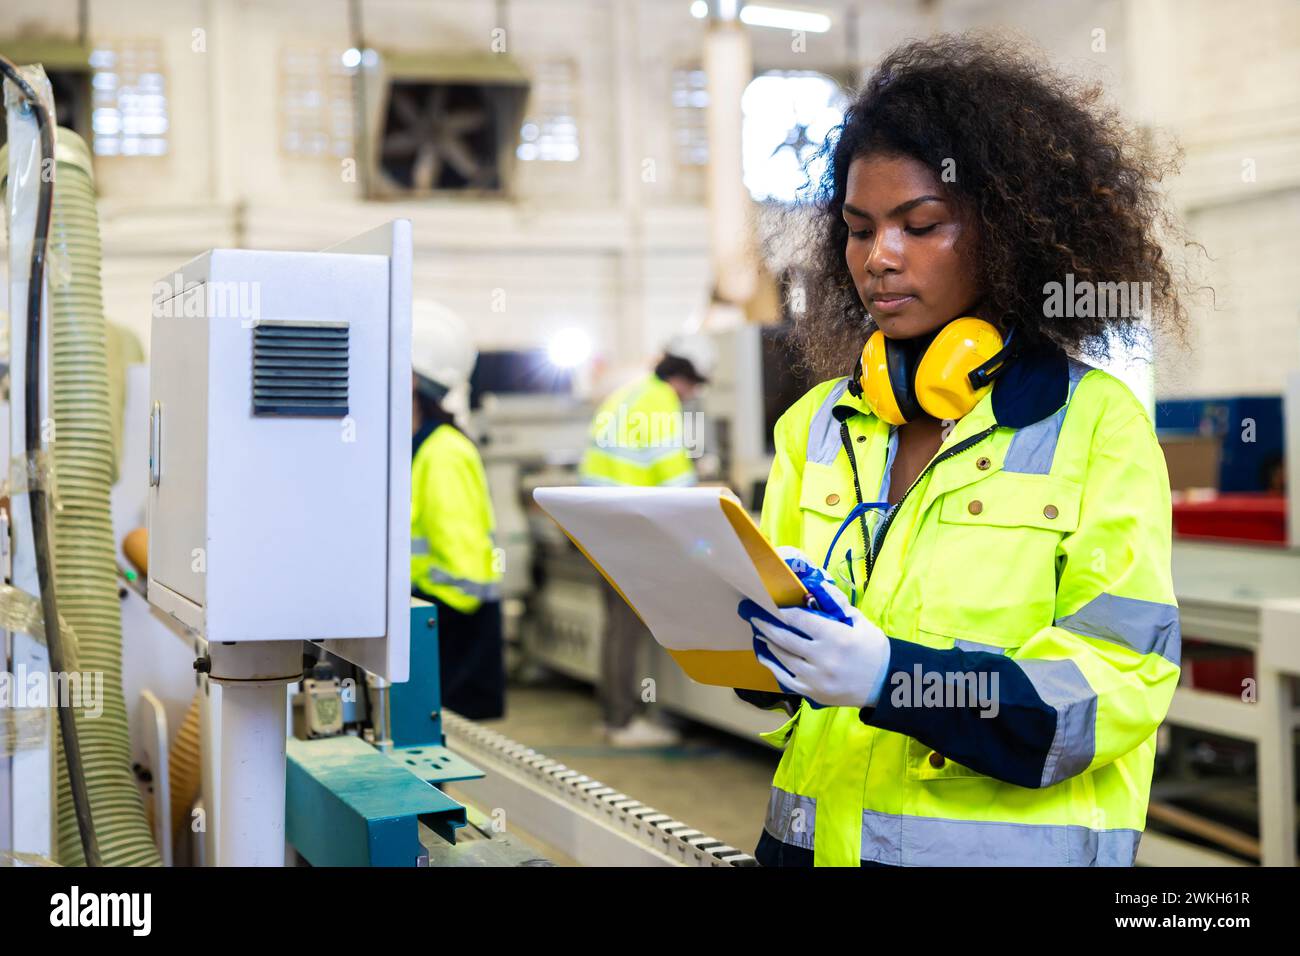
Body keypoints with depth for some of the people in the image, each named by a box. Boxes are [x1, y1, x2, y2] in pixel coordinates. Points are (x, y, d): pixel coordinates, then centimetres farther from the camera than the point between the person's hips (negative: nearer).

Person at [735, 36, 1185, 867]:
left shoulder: (1097, 422, -8)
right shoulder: (816, 425, 5)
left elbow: (1125, 676, -15)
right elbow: (785, 658, 9)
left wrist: (893, 678, -27)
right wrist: (741, 626, -14)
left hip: (1017, 839, -4)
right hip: (819, 832, 4)